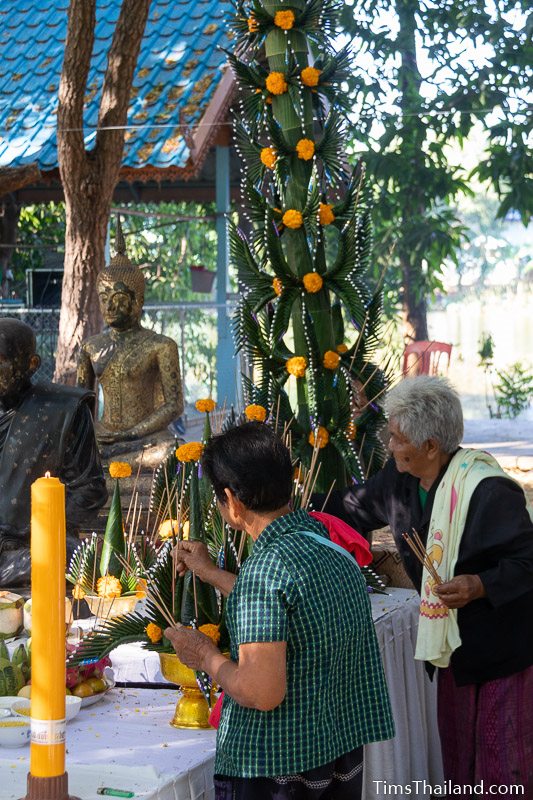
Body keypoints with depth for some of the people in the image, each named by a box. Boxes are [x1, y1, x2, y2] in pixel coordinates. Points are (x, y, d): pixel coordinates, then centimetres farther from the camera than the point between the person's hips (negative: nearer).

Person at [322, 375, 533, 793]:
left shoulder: (487, 491, -25)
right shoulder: (399, 479, 0)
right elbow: (354, 508, 17)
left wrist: (481, 585, -33)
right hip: (453, 641, 8)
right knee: (457, 755, 17)